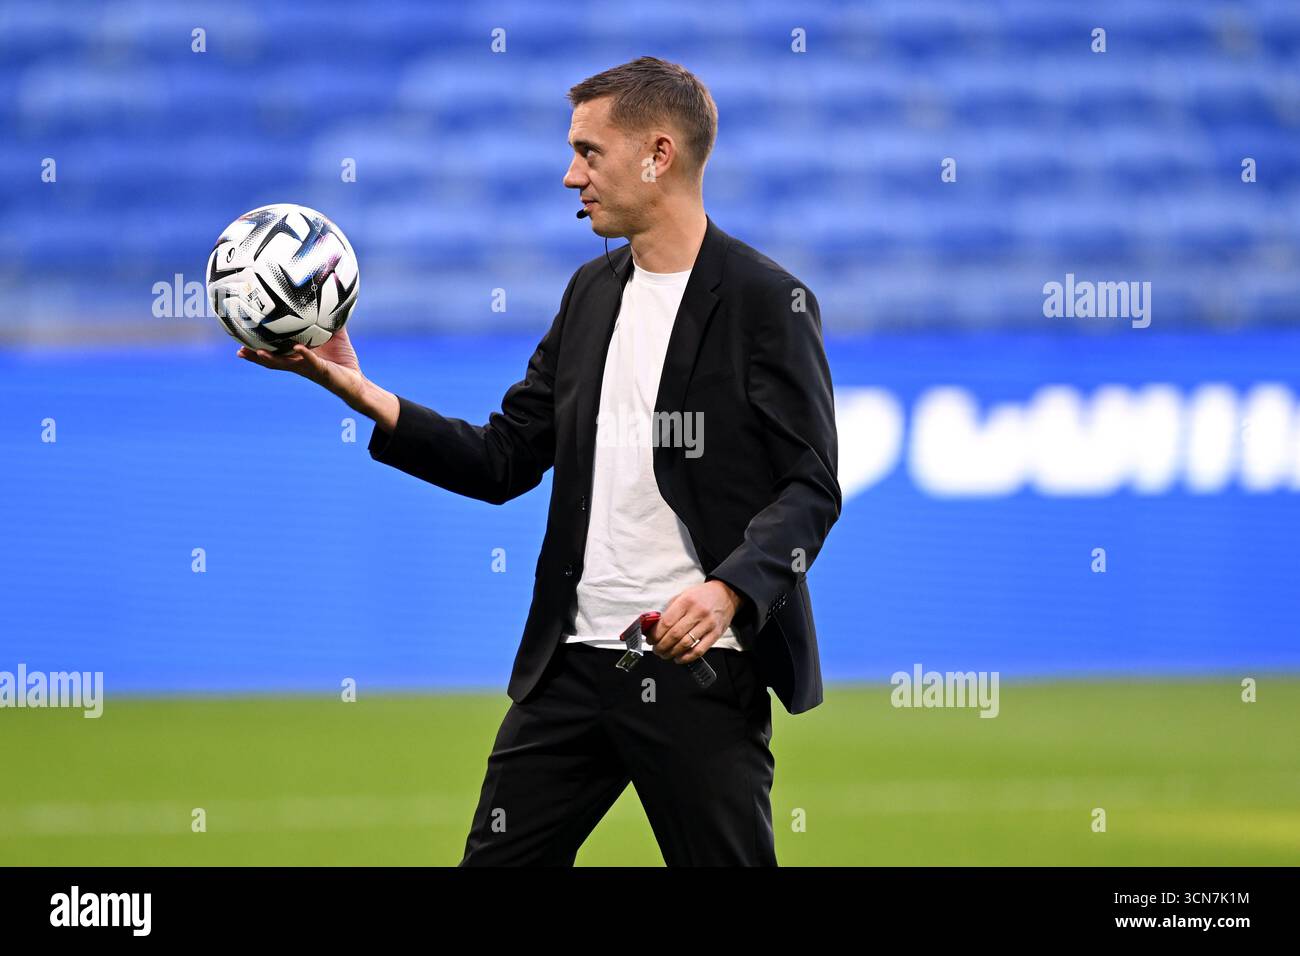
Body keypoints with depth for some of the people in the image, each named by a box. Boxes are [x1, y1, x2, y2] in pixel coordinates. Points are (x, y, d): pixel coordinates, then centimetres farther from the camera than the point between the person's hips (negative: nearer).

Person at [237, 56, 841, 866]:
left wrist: (729, 588, -28)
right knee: (497, 861, 7)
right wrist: (361, 393, 3)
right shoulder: (593, 292, 14)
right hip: (575, 661, 7)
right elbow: (504, 461, 13)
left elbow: (811, 487, -12)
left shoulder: (765, 299, -7)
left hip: (697, 667, -7)